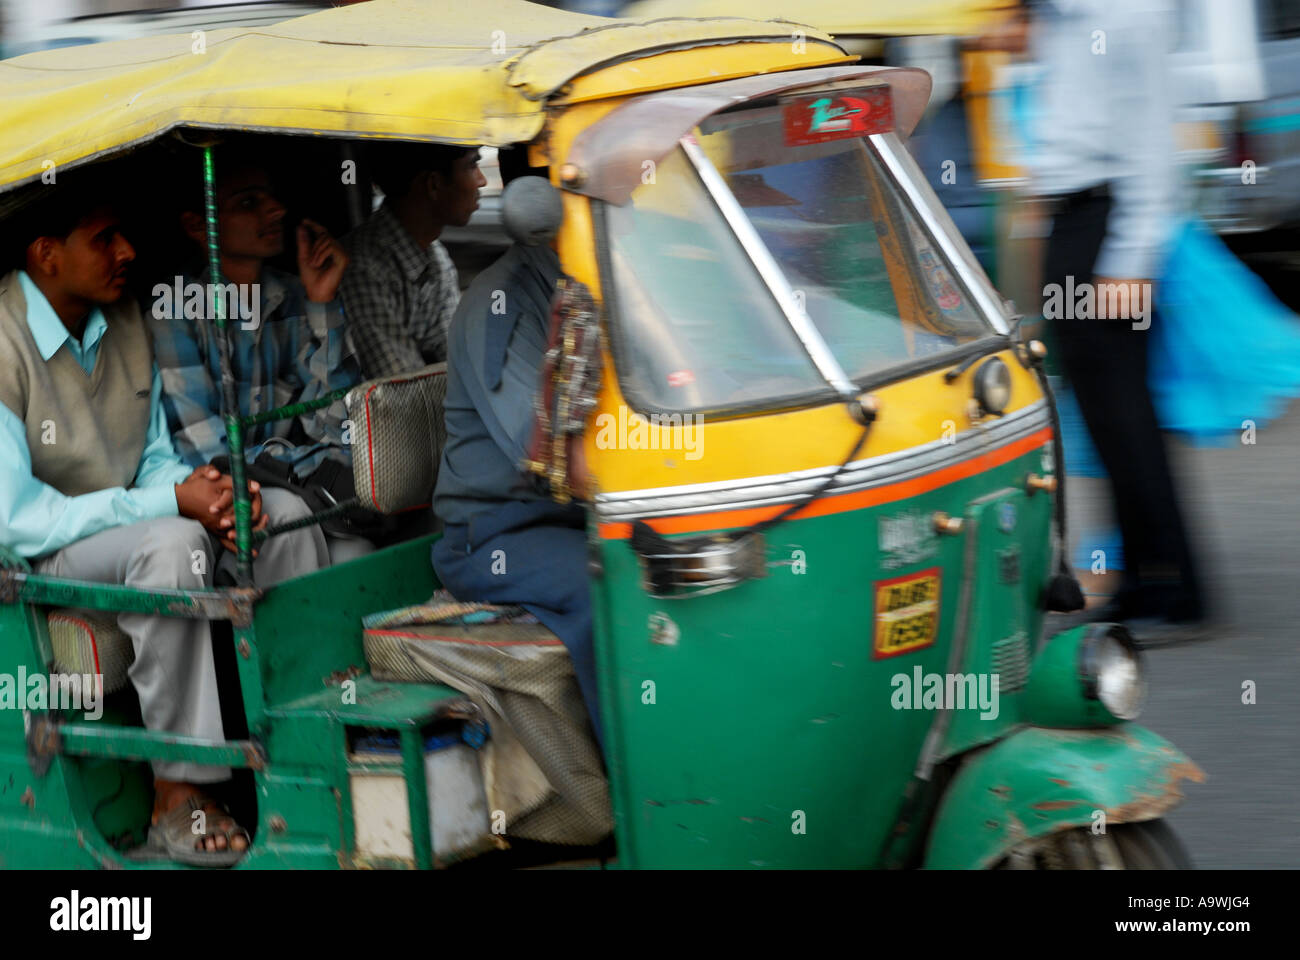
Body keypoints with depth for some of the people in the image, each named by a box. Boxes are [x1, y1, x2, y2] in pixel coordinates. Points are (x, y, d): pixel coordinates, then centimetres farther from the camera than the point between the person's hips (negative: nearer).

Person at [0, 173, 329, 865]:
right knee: (172, 542, -35)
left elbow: (155, 461, 10)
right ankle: (176, 796, -32)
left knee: (285, 513, -8)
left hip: (125, 521, 8)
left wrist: (206, 492, -15)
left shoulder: (124, 321, 2)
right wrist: (172, 502, -27)